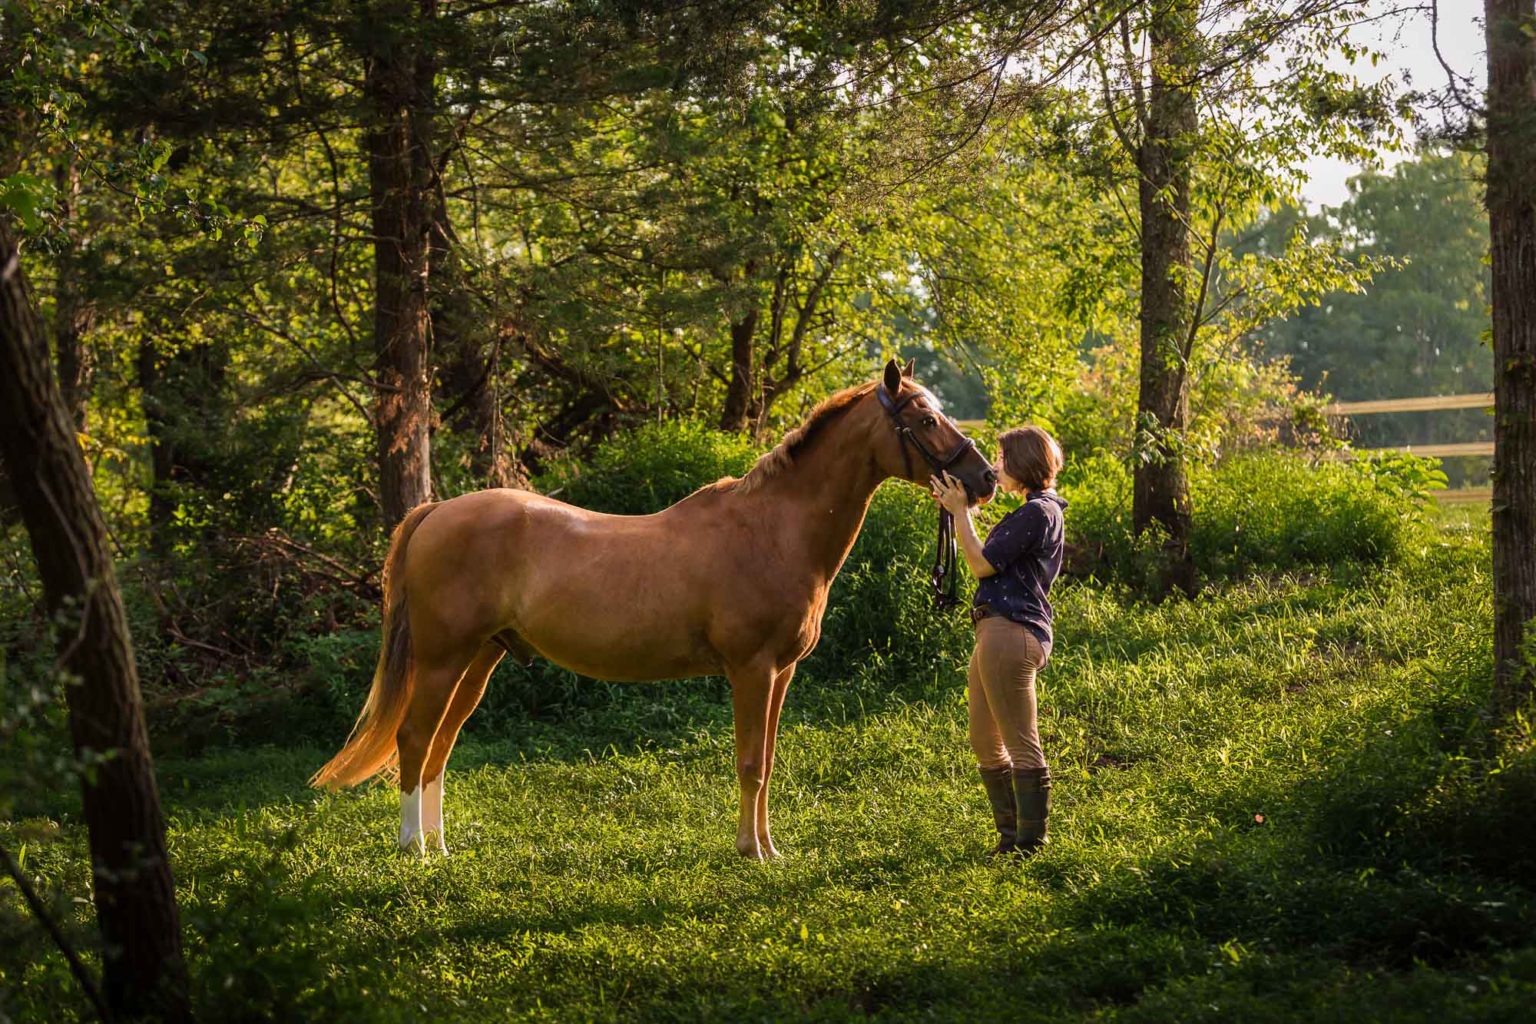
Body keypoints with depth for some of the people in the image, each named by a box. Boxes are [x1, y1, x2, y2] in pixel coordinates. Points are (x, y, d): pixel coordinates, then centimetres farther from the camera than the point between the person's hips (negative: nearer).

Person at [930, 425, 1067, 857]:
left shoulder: (1037, 512, -13)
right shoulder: (1039, 511, 20)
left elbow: (982, 563, -14)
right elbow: (992, 561, 24)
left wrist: (960, 511, -6)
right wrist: (961, 510, 20)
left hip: (1011, 633, -11)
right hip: (997, 632, 11)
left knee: (1022, 746, -6)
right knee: (985, 744, 16)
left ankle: (1030, 842, -3)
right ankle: (1011, 834, 23)